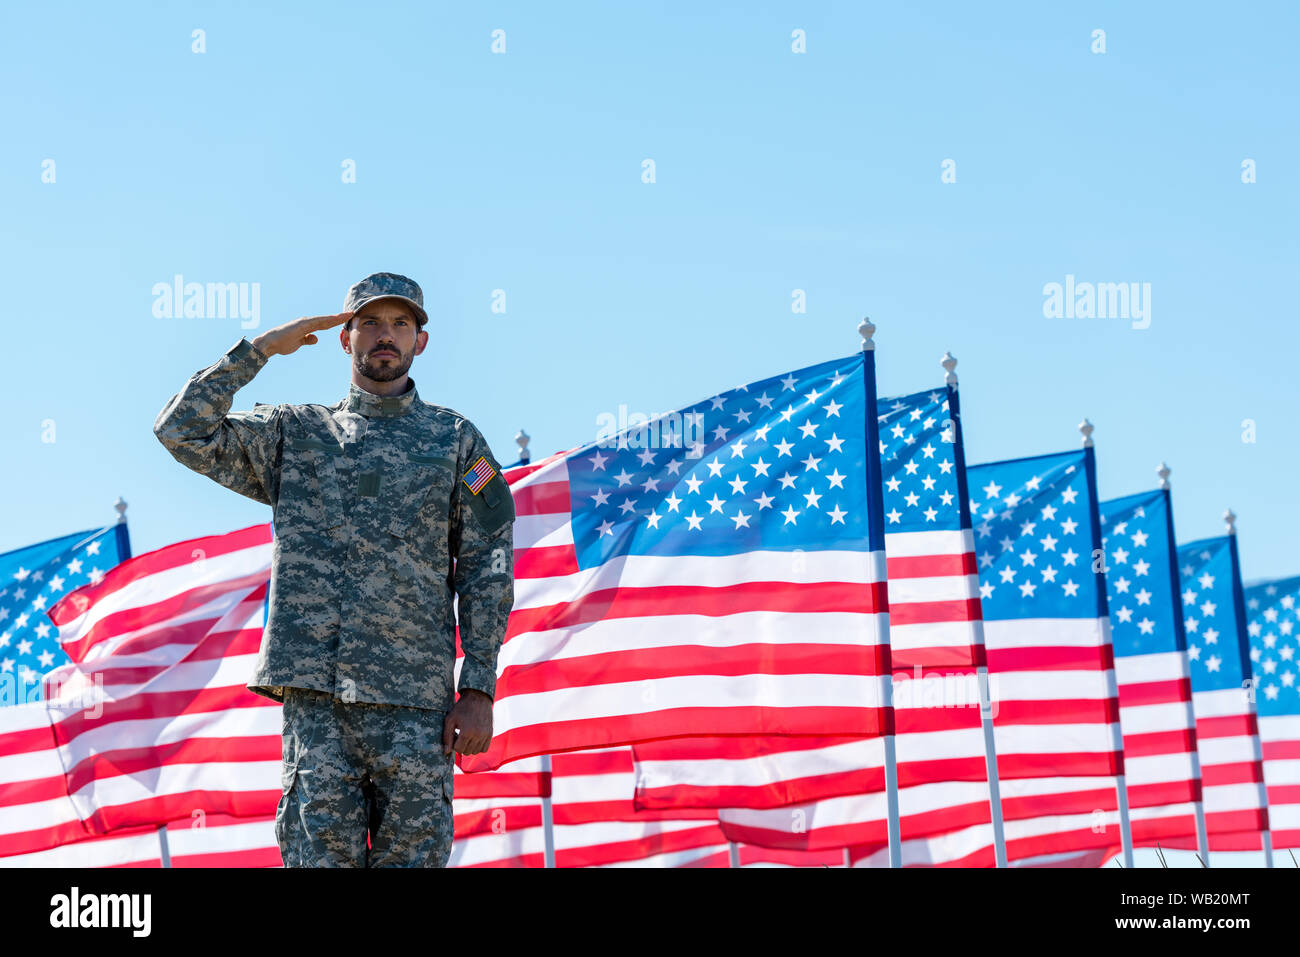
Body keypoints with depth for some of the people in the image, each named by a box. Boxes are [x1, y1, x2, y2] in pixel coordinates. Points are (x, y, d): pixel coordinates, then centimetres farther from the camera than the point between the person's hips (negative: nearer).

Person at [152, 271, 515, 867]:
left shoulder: (455, 439, 14)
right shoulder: (294, 433, 18)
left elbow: (486, 570, 8)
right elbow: (183, 432, 7)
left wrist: (478, 690, -1)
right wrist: (259, 348, 4)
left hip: (413, 695, 0)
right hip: (313, 688, 0)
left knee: (413, 856, -2)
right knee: (321, 852, -3)